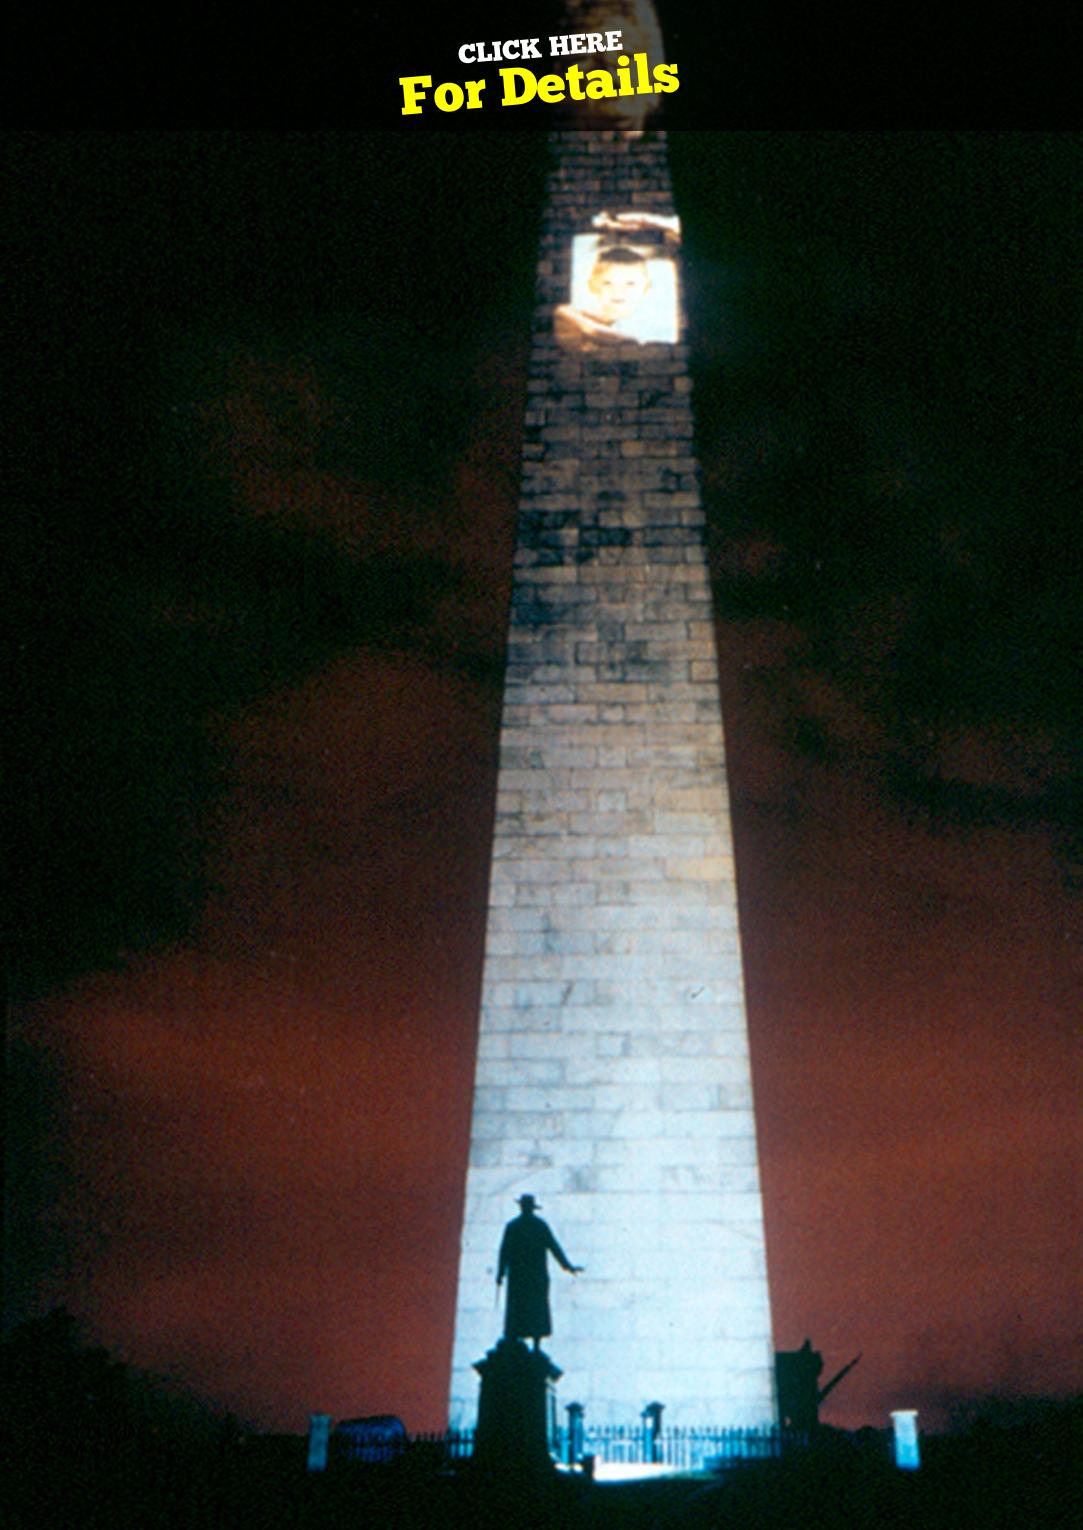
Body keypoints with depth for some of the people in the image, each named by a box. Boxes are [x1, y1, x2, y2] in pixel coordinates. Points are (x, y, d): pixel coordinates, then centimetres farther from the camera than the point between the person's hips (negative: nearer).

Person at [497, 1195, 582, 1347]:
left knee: (515, 1310, 6)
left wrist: (501, 1273, -2)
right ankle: (536, 1348, 6)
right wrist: (568, 1266, 5)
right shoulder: (541, 1225, -1)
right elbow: (554, 1247, 0)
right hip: (538, 1276, 1)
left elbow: (504, 1251, -8)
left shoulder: (512, 1226, -6)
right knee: (538, 1310, 9)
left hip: (517, 1276, -1)